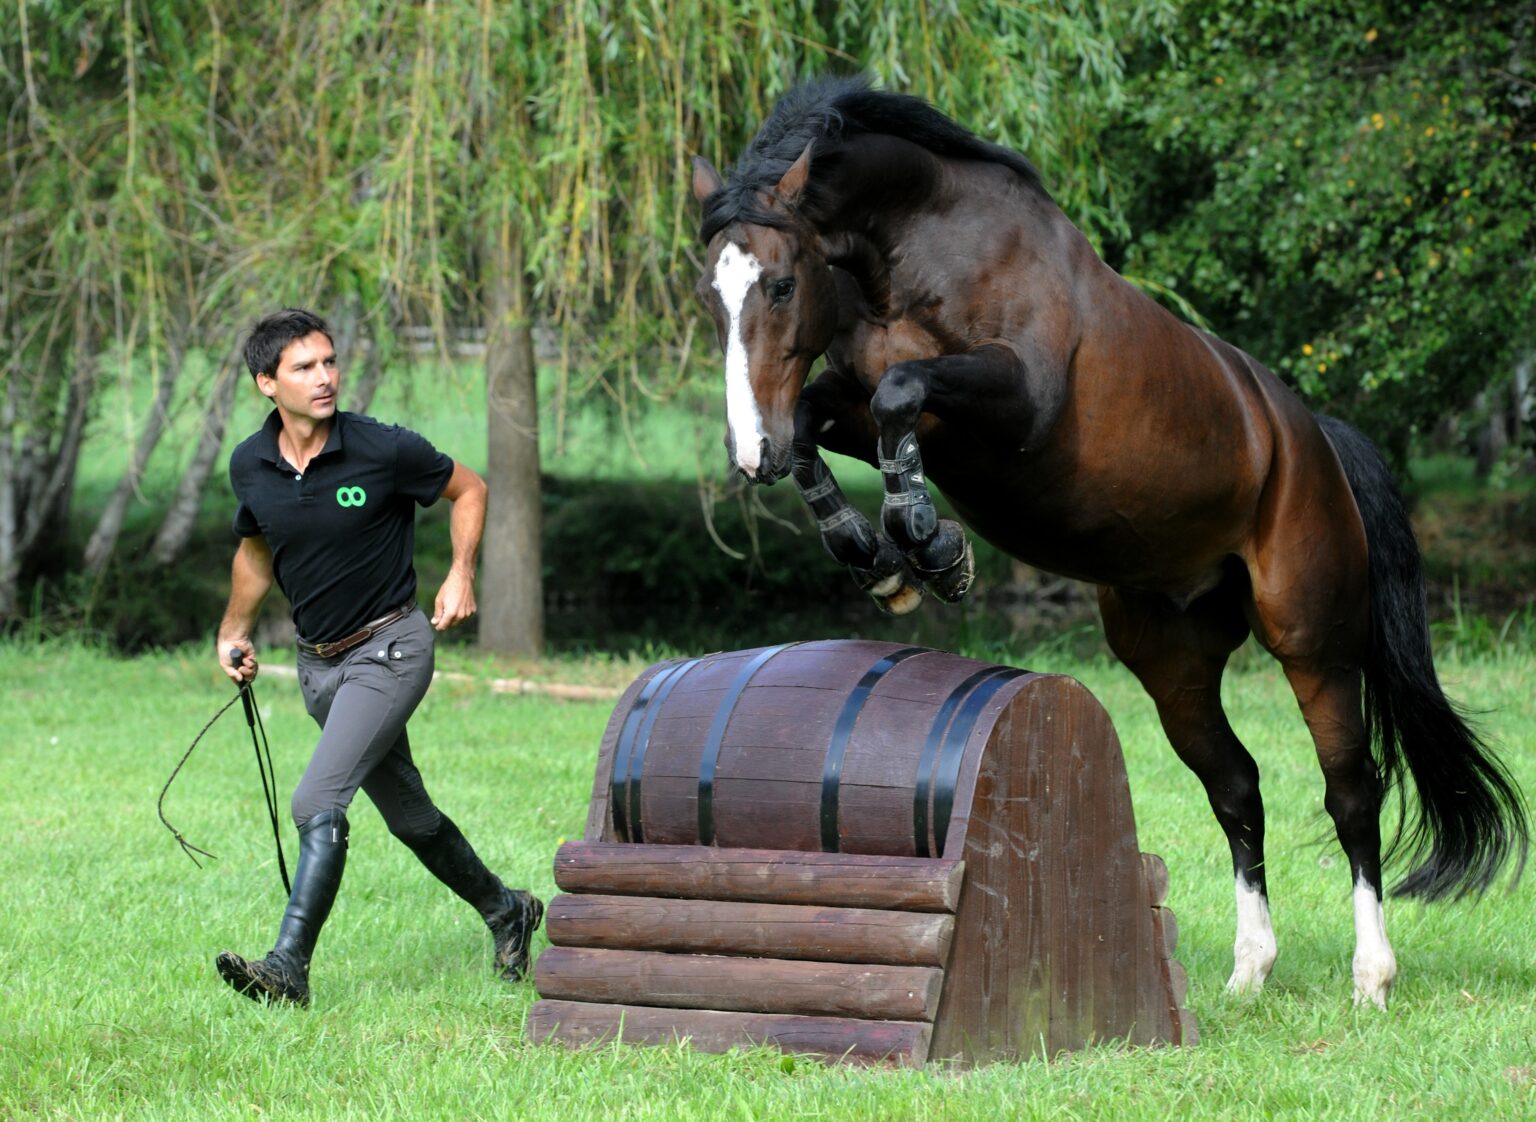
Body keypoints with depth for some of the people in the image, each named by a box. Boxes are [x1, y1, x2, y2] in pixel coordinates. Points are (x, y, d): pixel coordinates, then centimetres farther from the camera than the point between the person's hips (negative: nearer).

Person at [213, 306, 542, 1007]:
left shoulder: (384, 451, -16)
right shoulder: (251, 466, -2)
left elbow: (468, 489, 2)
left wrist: (461, 574, -10)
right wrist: (234, 631, 14)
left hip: (390, 648, -6)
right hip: (318, 661, 6)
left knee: (318, 803, -20)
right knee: (407, 815, 17)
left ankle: (288, 966, -22)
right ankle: (505, 912, 38)